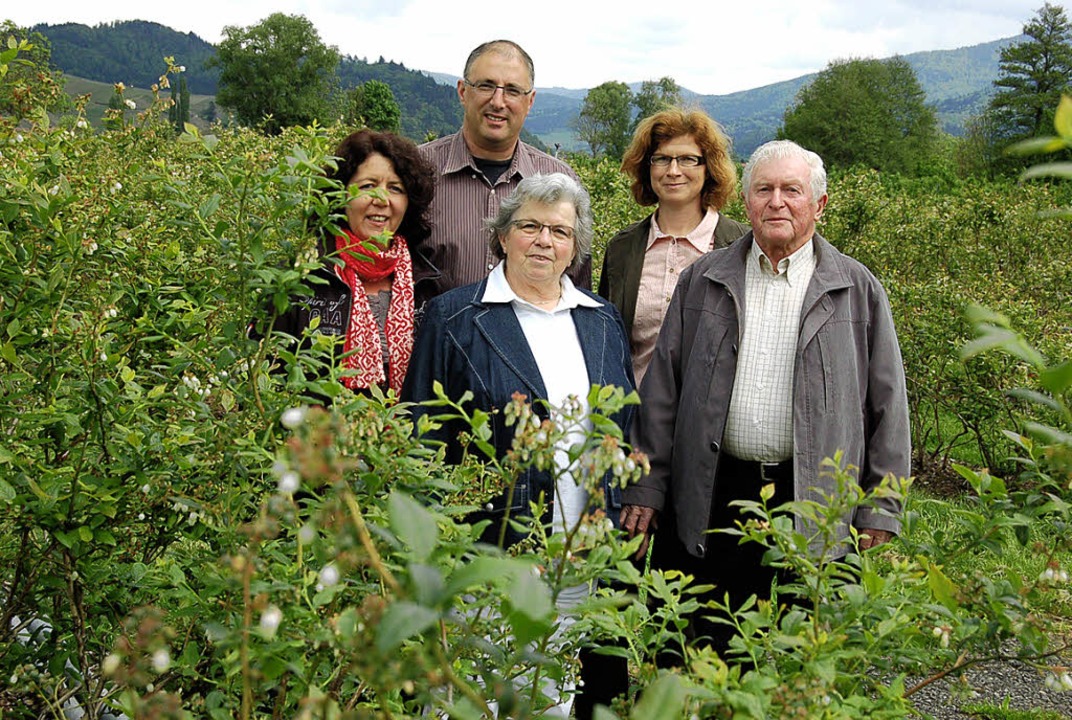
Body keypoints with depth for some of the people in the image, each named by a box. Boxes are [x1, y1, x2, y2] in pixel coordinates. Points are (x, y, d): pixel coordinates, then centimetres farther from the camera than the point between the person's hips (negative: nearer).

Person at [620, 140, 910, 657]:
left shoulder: (857, 290, 6)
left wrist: (880, 511, 1)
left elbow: (886, 405, 5)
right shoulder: (702, 281, 9)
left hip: (815, 505, -1)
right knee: (710, 660, 8)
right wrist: (646, 486, 5)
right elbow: (661, 390, 9)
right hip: (712, 500, 1)